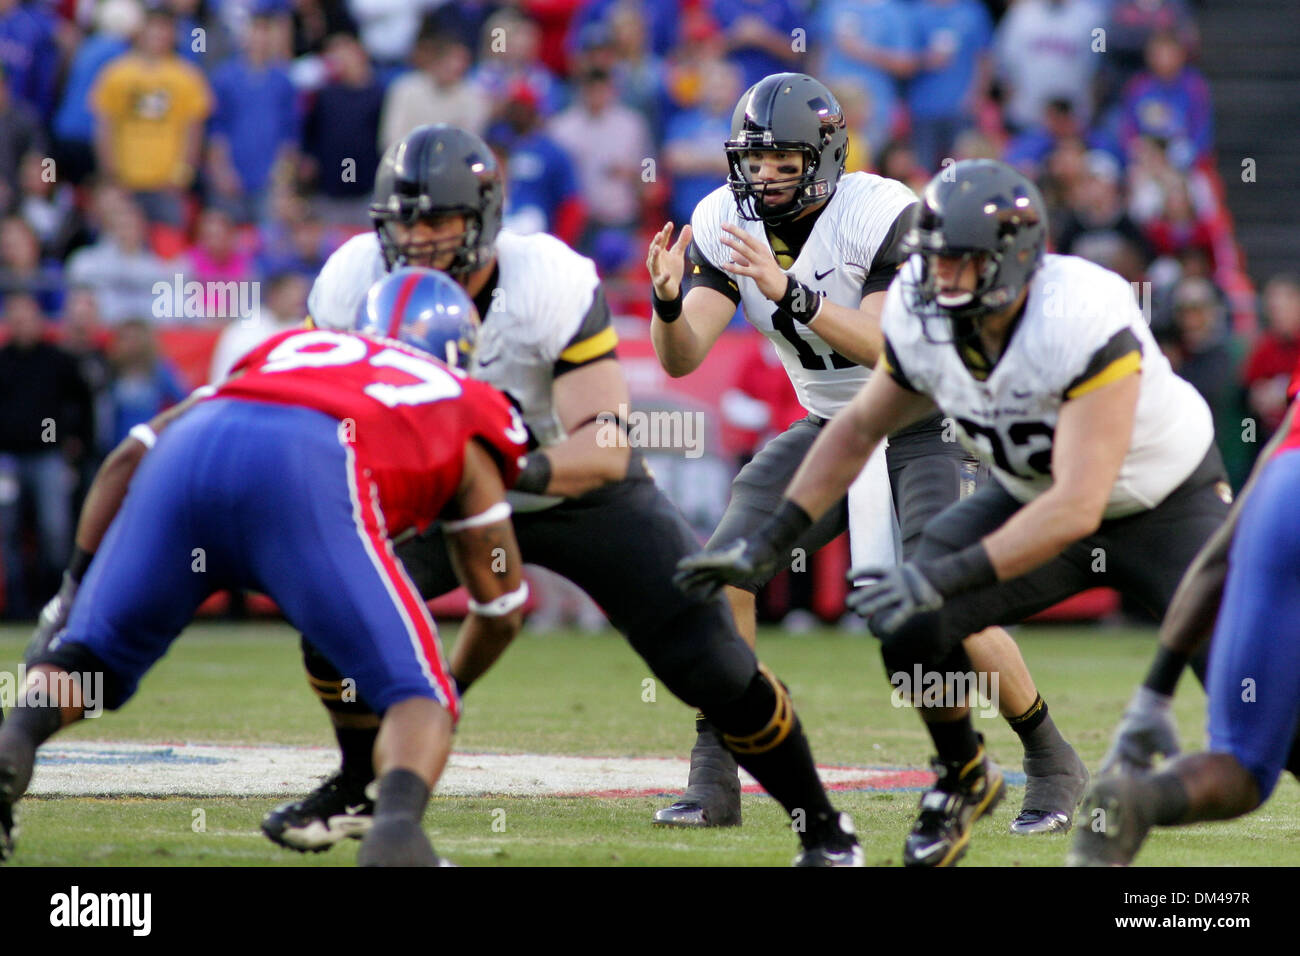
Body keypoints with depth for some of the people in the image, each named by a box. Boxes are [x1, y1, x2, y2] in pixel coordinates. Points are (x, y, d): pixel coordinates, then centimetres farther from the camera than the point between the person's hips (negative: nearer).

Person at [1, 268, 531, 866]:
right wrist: (441, 703, 56)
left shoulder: (288, 348, 43)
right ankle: (397, 823, -28)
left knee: (87, 660, 18)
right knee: (416, 697, 5)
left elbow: (131, 455, 32)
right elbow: (502, 609, 38)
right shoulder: (466, 415, 35)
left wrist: (76, 588, 35)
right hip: (305, 477, -3)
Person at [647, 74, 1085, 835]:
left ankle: (1055, 765, 2)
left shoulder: (883, 215, -24)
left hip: (931, 423, -6)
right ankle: (714, 784, -2)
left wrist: (788, 294, -43)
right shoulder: (725, 223, -7)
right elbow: (683, 359, -12)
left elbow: (892, 349, -33)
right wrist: (668, 301, -34)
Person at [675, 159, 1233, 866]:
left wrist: (944, 578, -45)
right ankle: (964, 778, 12)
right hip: (1033, 498, 5)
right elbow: (857, 430, 2)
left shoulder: (1085, 323, -37)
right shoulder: (920, 322, -18)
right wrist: (768, 542, -3)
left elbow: (1077, 507, -40)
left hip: (1165, 507, -5)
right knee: (909, 628, -16)